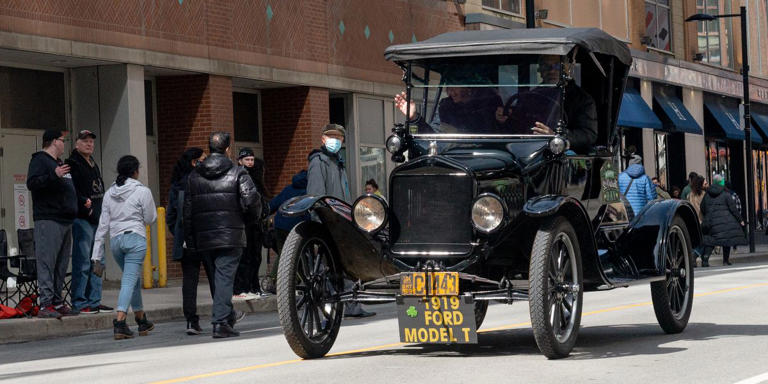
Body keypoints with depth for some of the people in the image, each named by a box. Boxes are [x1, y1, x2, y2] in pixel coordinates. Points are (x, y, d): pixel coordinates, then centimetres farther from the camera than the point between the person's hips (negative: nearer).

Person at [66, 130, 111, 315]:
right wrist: (85, 204, -21)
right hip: (82, 218, -9)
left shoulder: (94, 165, 21)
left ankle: (94, 301, 16)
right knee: (82, 262, -9)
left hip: (96, 218, 9)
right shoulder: (73, 164, -6)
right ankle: (79, 303, -6)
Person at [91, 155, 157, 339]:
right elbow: (150, 219, 2)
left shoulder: (110, 193, 10)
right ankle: (120, 323, -23)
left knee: (134, 278, 21)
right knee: (129, 281, -9)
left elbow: (103, 225, 9)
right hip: (135, 237, -5)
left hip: (115, 240, 6)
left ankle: (142, 321, 30)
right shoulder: (142, 191, -5)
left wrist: (97, 257, 9)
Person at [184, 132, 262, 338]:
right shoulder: (237, 173, -4)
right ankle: (220, 321, -12)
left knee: (218, 275, 18)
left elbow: (187, 210, 8)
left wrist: (190, 240, 12)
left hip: (203, 237, 4)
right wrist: (250, 218, 7)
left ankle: (228, 314, 32)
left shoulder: (194, 176, 9)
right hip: (230, 236, -4)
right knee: (225, 277, -5)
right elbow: (251, 199, -14)